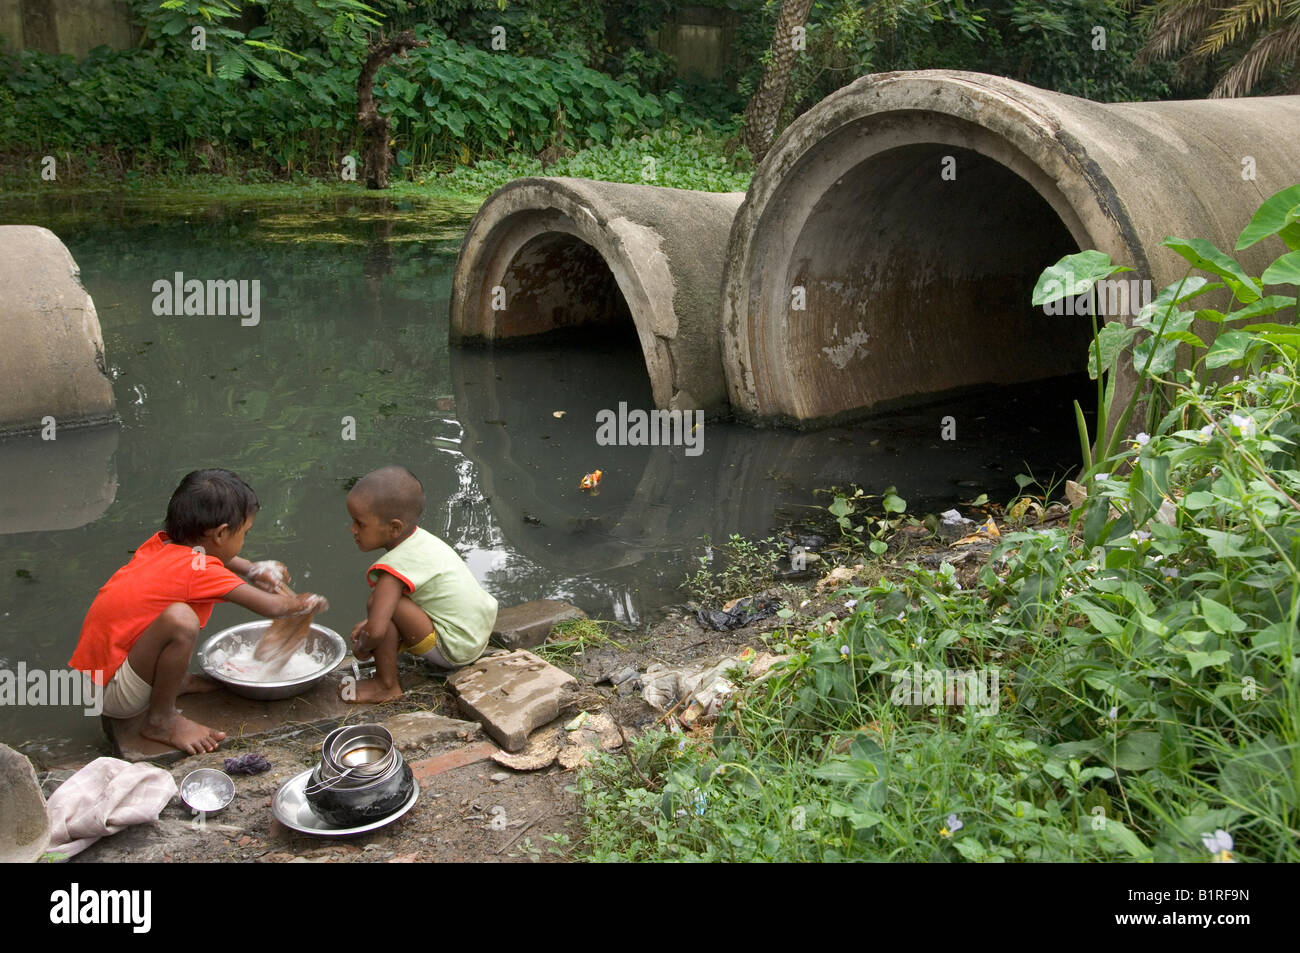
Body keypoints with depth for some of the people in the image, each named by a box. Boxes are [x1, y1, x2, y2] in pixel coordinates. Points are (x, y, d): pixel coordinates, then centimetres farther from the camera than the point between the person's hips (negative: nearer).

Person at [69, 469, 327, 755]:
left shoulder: (161, 544, 1)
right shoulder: (199, 571, -21)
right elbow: (271, 607, -14)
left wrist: (251, 570, 15)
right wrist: (302, 603, 6)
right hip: (114, 695, -9)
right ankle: (160, 720, -11)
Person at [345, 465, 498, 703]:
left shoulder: (396, 566, -23)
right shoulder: (420, 539, 3)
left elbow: (376, 631, -32)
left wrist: (361, 648, -10)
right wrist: (369, 622, 15)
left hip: (452, 649, -10)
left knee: (377, 602, -20)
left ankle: (386, 686, -6)